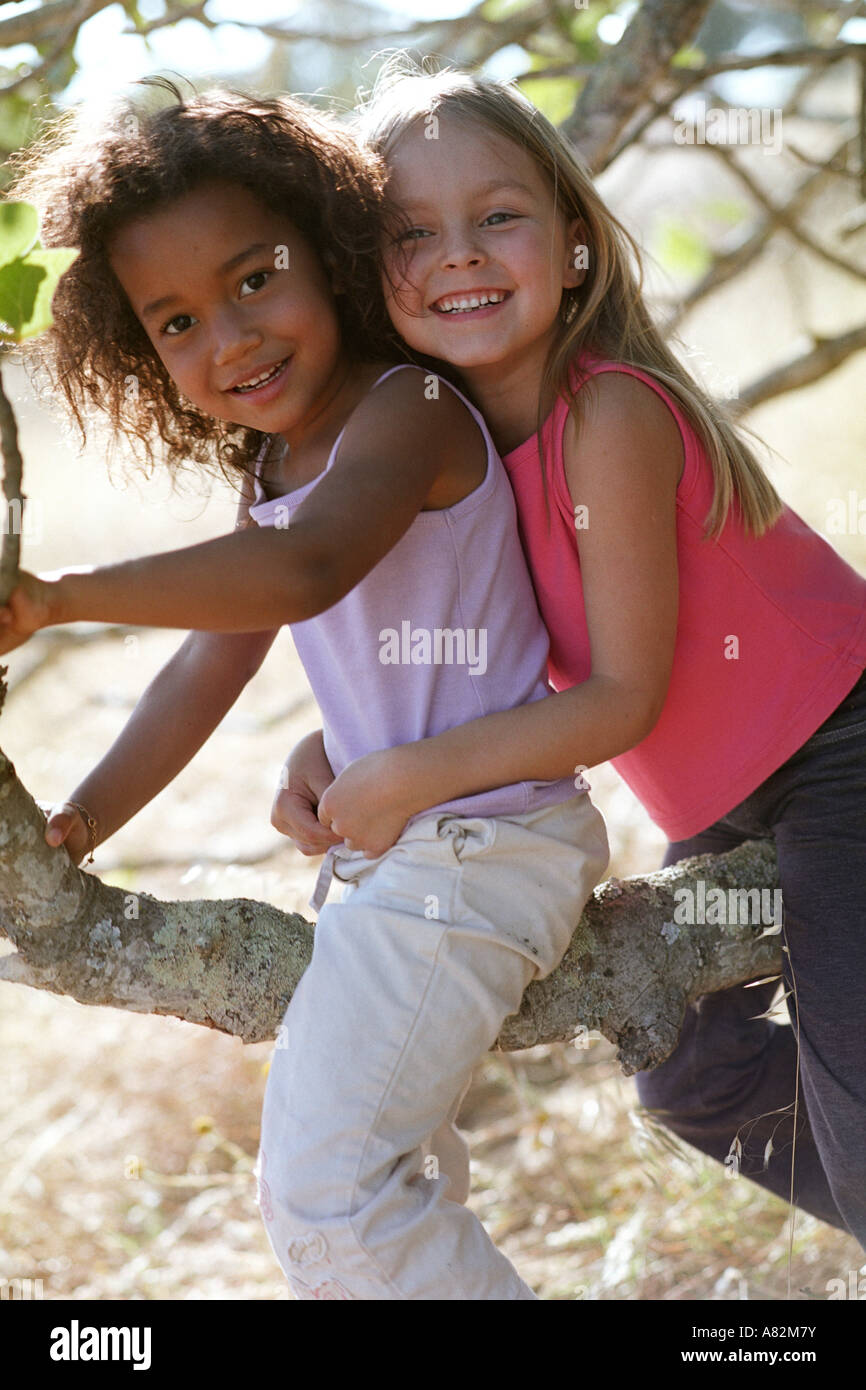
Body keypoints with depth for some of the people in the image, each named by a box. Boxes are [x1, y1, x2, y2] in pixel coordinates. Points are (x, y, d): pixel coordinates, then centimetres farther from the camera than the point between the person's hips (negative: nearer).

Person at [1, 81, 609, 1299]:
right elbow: (209, 670, 15)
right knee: (309, 1185, 22)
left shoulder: (408, 410, -17)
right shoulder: (272, 471, 11)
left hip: (472, 852, -10)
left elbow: (303, 572, -36)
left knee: (332, 1188, -15)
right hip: (393, 857, 10)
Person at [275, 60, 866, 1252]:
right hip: (724, 798, 8)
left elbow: (626, 696, -25)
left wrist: (415, 775, -27)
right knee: (694, 1087, 18)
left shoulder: (611, 418, -28)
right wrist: (329, 752, -13)